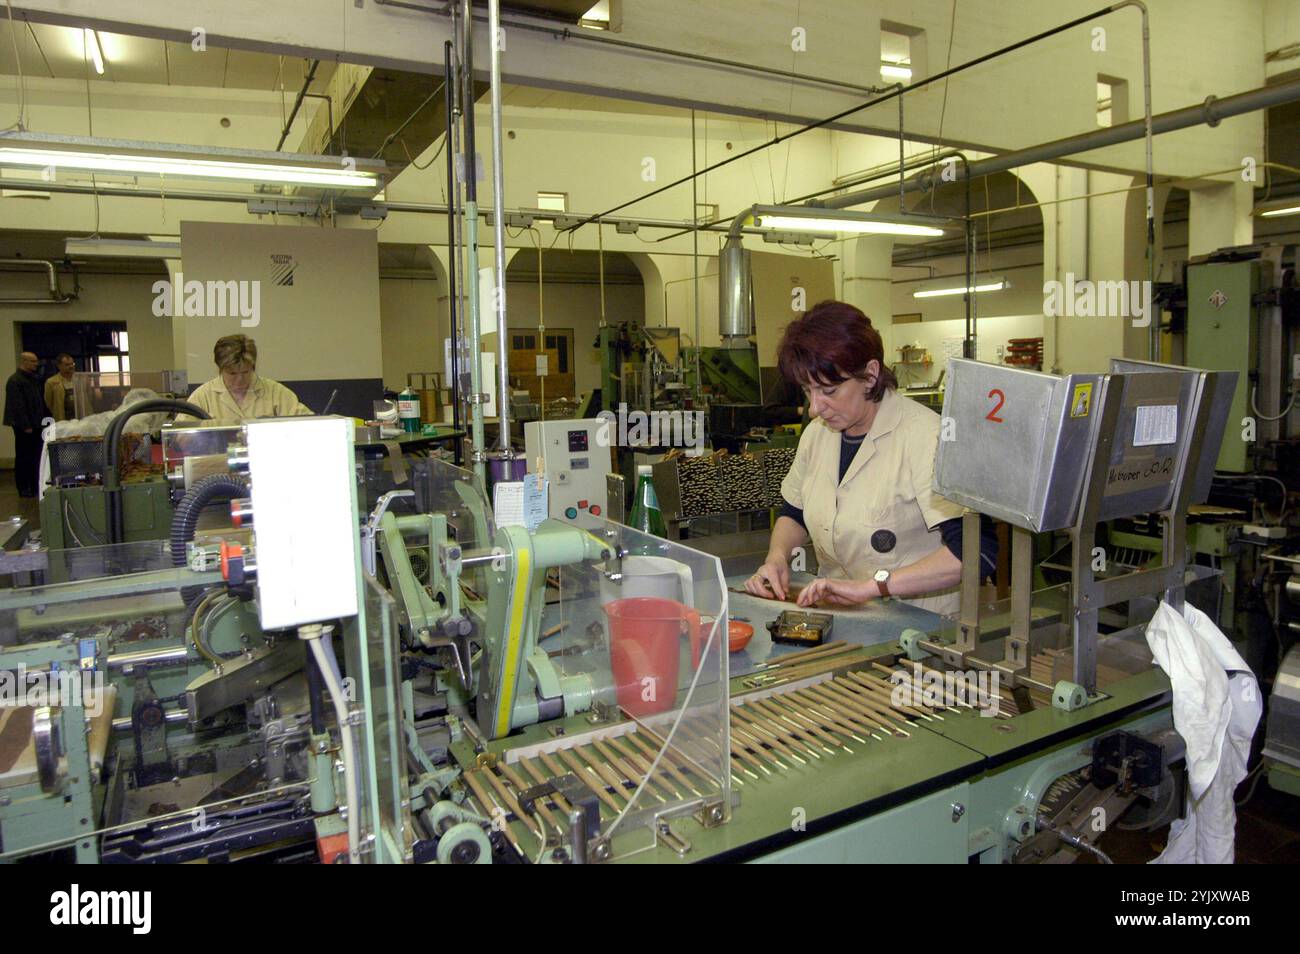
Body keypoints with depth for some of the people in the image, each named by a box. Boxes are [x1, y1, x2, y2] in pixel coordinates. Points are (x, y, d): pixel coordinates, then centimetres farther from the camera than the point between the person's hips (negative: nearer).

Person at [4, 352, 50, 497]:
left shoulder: (34, 379, 14)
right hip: (24, 427, -8)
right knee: (23, 458, 0)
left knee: (35, 457, 11)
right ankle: (24, 488, 7)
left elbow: (41, 402, 20)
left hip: (36, 424, 8)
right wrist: (25, 426, -19)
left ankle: (34, 486, 18)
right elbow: (18, 406, -17)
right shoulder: (14, 381, -12)